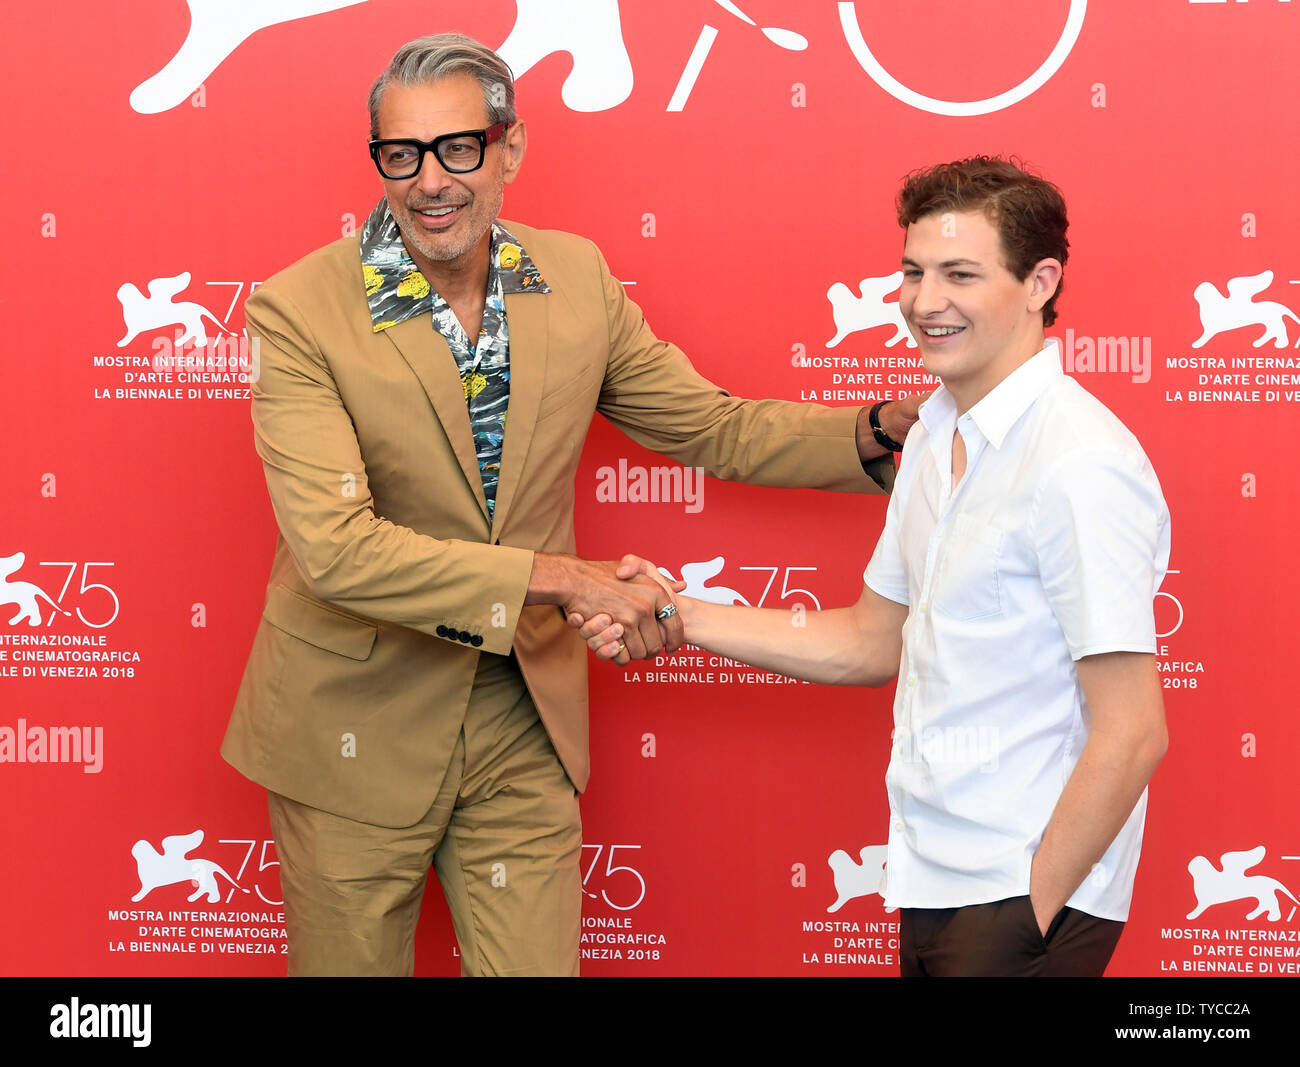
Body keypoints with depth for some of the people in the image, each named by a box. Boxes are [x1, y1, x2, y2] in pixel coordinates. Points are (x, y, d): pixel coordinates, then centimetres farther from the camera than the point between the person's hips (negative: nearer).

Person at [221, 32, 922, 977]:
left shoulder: (576, 279, -1)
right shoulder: (298, 312, -15)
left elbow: (711, 428, 9)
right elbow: (337, 548, -25)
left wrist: (884, 431, -5)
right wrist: (560, 579, -28)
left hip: (523, 722, 3)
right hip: (359, 730, -3)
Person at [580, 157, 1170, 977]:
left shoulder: (1084, 466, -19)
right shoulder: (935, 437, 9)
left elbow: (1132, 736, -20)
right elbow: (874, 643, 17)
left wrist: (1032, 913, -16)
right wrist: (677, 616, 10)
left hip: (1025, 897, -8)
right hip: (934, 879, 8)